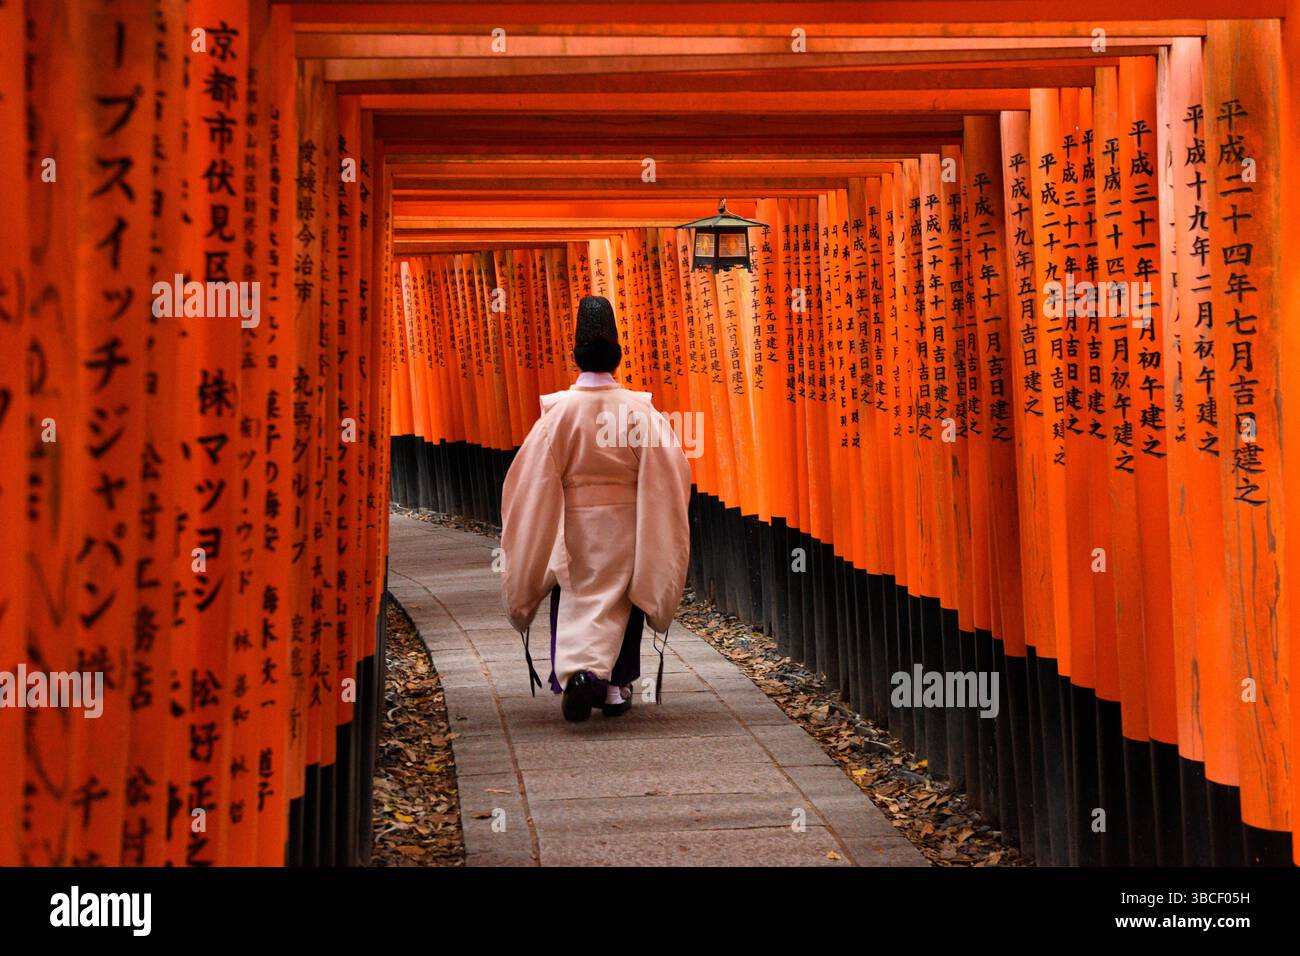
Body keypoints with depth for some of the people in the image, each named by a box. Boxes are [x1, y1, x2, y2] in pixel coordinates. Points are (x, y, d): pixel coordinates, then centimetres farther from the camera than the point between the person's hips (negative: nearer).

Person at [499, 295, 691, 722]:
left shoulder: (559, 411, -10)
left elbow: (534, 479, -8)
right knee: (620, 599, 15)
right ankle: (615, 686, 20)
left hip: (573, 524, -1)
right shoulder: (640, 410, -9)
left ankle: (577, 671, -14)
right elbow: (672, 468, -8)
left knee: (575, 600, 9)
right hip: (625, 524, 1)